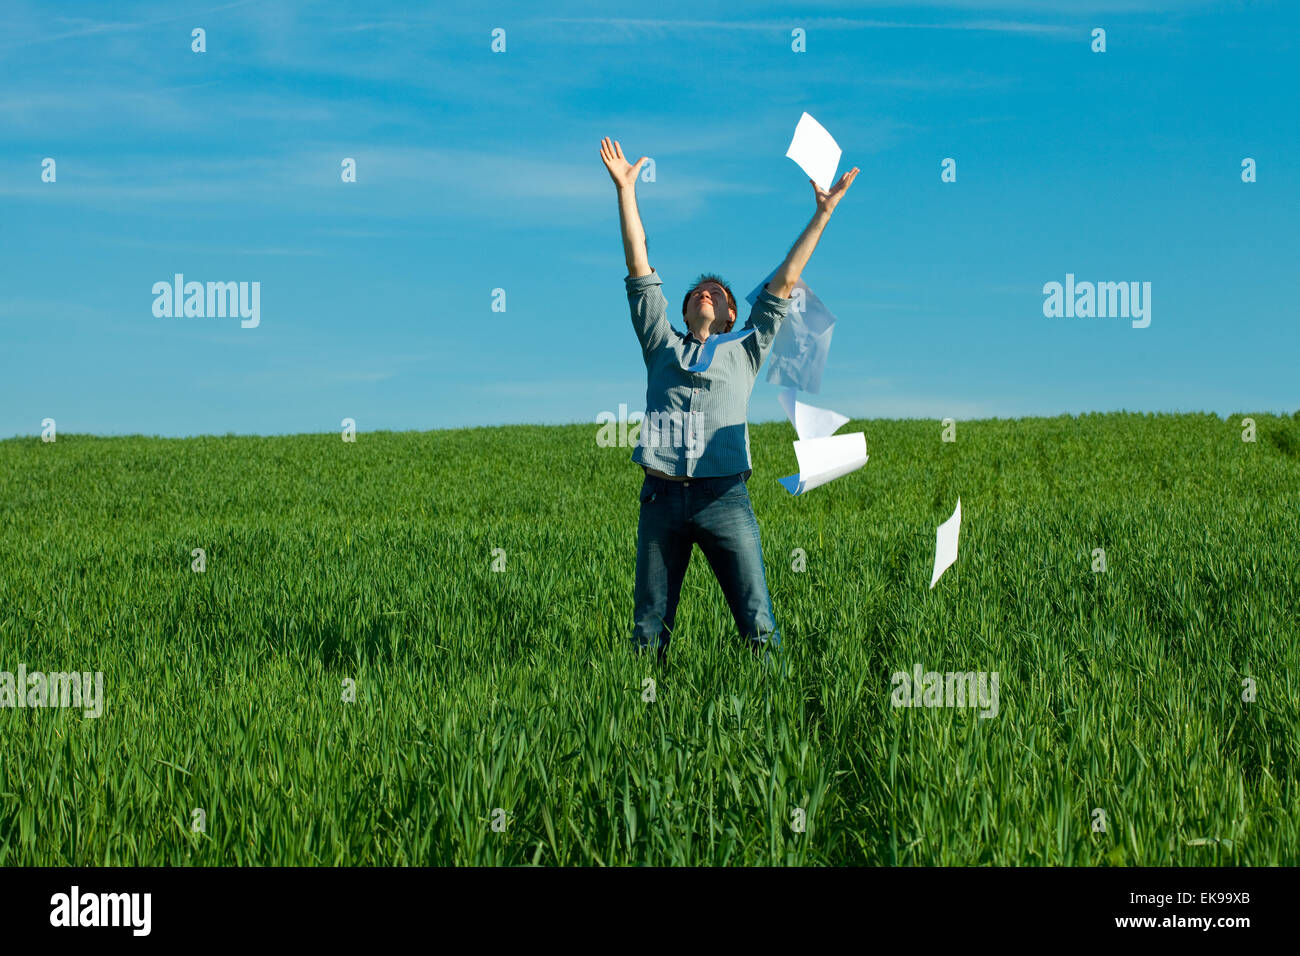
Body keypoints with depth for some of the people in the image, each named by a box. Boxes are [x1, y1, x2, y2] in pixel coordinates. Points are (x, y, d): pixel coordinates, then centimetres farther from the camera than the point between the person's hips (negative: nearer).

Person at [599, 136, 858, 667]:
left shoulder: (744, 352, 20)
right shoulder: (662, 345, 21)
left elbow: (785, 279, 19)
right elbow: (639, 266, 17)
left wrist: (823, 213, 18)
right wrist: (625, 190, 14)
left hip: (724, 498, -1)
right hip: (662, 498, 1)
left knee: (758, 622, -7)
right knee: (648, 630, 2)